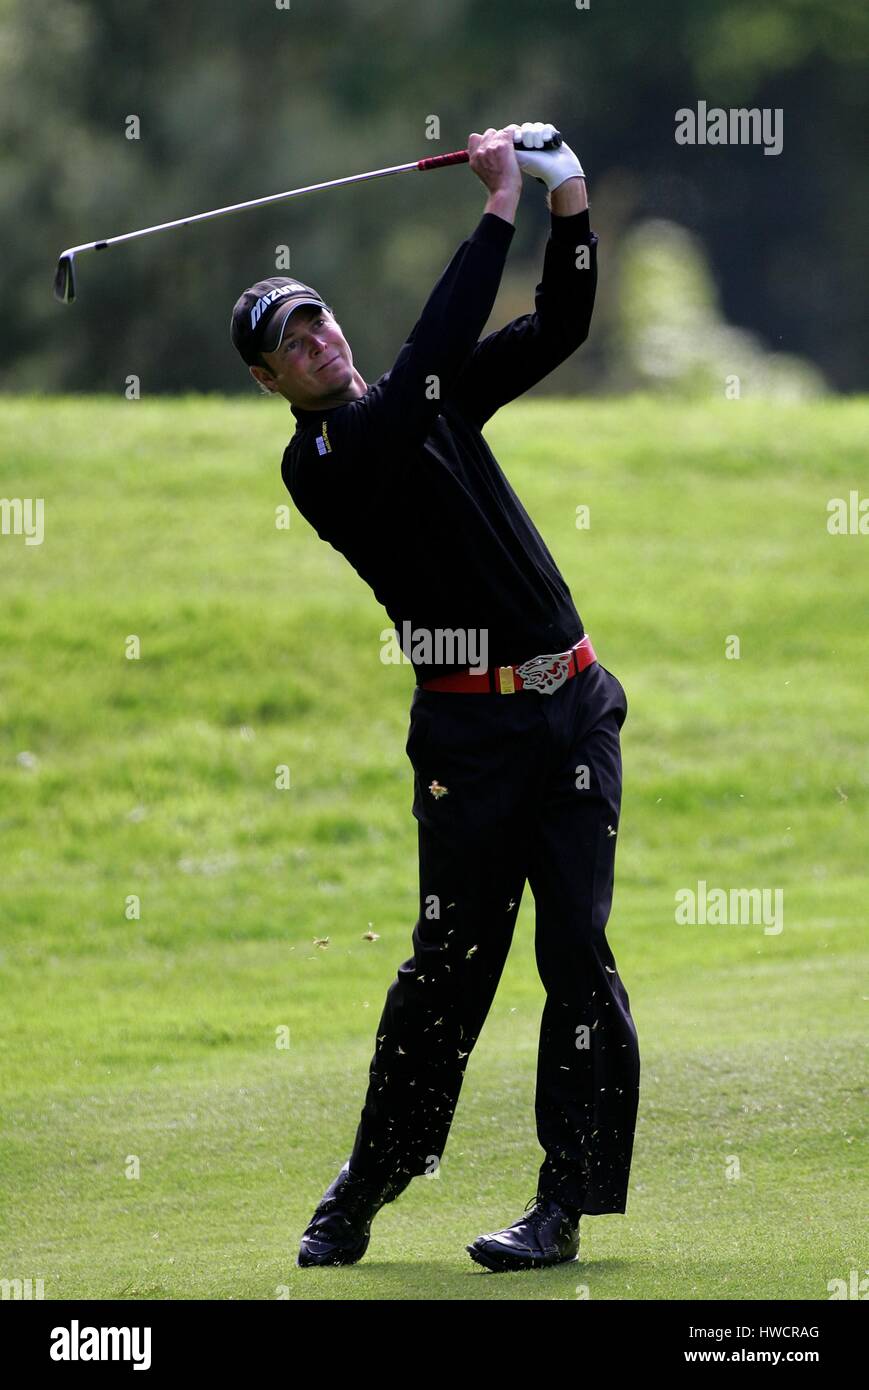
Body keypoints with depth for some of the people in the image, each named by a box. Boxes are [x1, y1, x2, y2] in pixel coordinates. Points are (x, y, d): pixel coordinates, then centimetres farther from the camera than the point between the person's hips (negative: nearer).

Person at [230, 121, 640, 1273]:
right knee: (452, 955, -4)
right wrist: (500, 210, -19)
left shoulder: (436, 401, 14)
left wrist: (569, 200, -5)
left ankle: (570, 1201, -4)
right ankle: (365, 1188, 9)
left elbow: (562, 326, 12)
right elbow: (427, 364, -20)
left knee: (577, 948, -4)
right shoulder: (320, 462, -6)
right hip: (471, 724, -4)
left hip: (575, 703, 4)